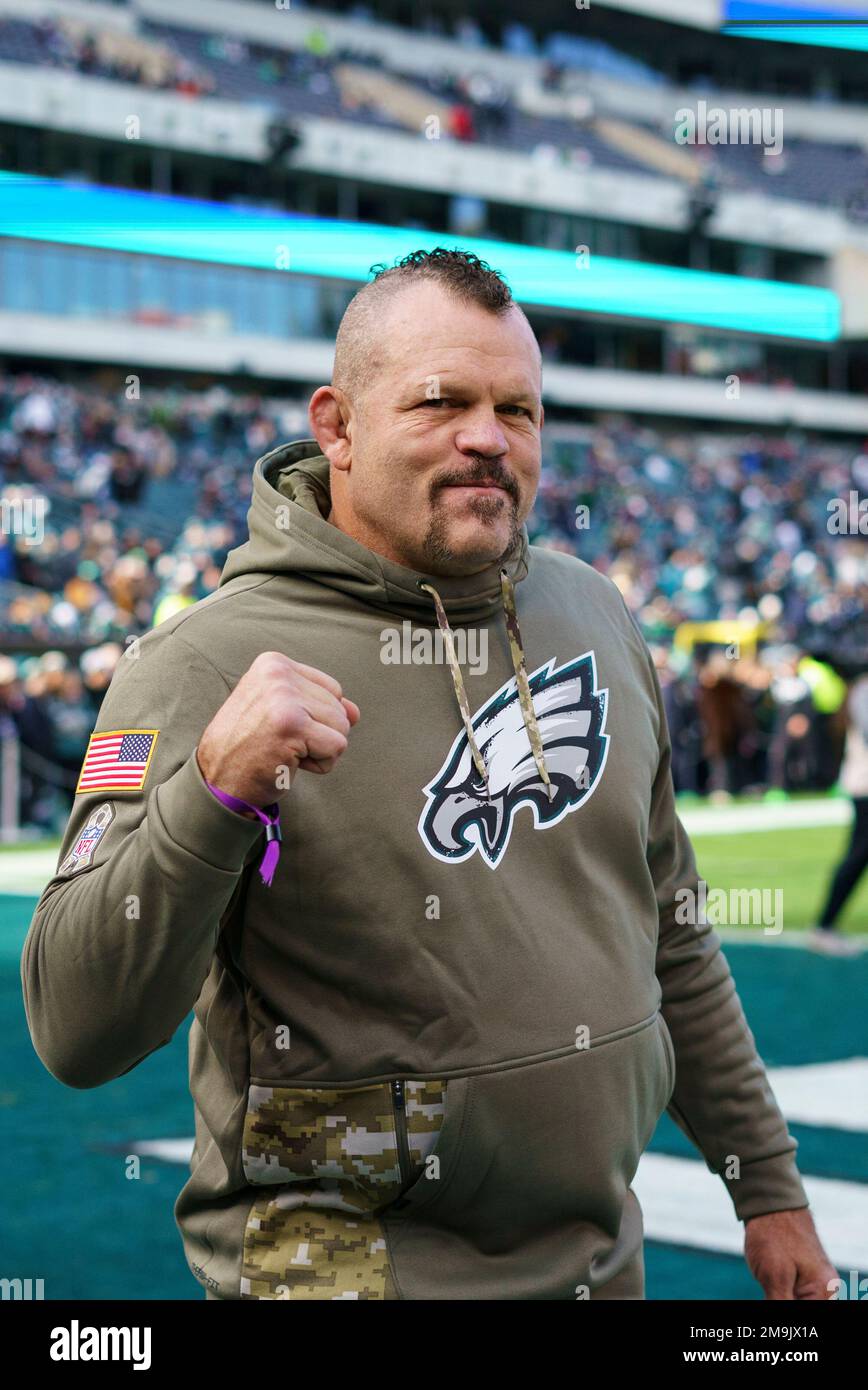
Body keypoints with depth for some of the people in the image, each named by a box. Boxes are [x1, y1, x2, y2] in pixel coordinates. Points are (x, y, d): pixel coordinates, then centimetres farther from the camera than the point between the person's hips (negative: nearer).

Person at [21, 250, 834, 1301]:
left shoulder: (592, 614, 3)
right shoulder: (206, 662, -16)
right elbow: (78, 1035, -23)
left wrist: (766, 1182, 15)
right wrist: (215, 790, -36)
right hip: (347, 1259, -6)